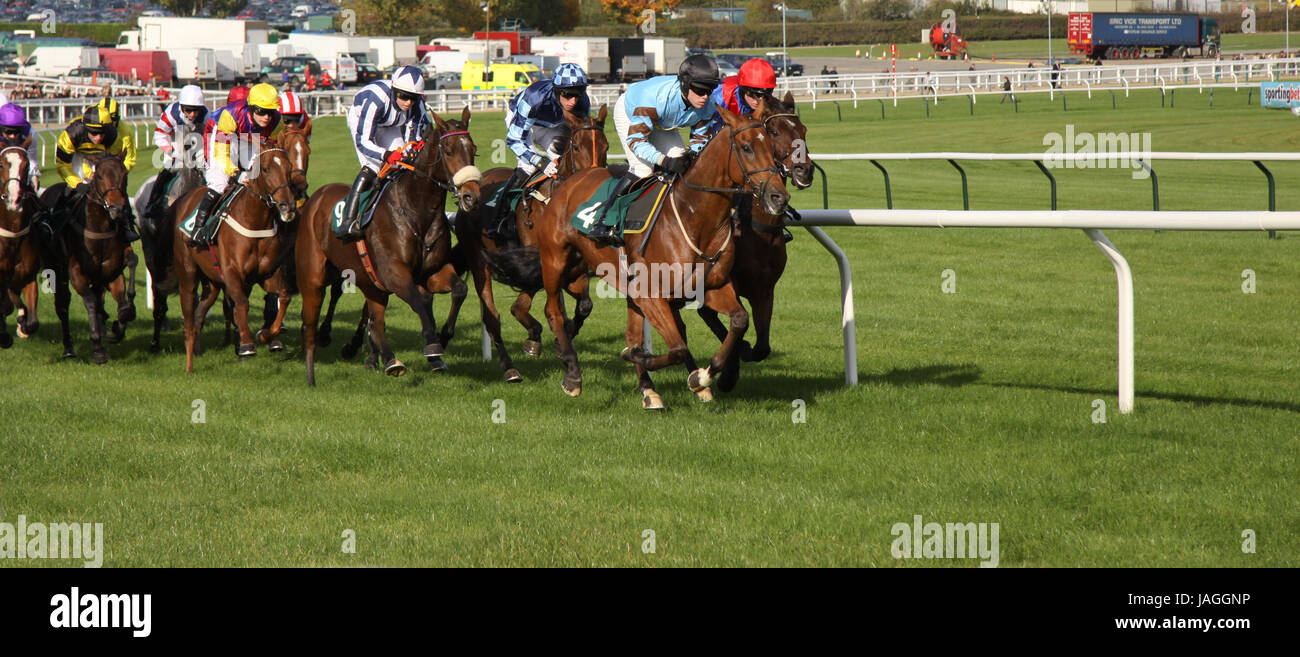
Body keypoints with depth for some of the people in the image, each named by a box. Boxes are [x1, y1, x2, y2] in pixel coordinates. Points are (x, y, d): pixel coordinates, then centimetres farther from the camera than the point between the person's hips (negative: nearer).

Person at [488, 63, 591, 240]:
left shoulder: (583, 103, -29)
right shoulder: (534, 98, -43)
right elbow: (514, 139, -36)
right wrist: (539, 161, -47)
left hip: (553, 126, 4)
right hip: (520, 121, -4)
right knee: (526, 167, -24)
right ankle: (497, 220, -17)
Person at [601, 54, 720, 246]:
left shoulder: (707, 106, -28)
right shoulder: (656, 96, -46)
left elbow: (700, 136, -9)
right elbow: (636, 140, -41)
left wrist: (695, 154, -32)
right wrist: (666, 161, -53)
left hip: (661, 123, 7)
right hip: (628, 113, -7)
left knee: (682, 165, -4)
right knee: (642, 169, -22)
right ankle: (603, 222, -19)